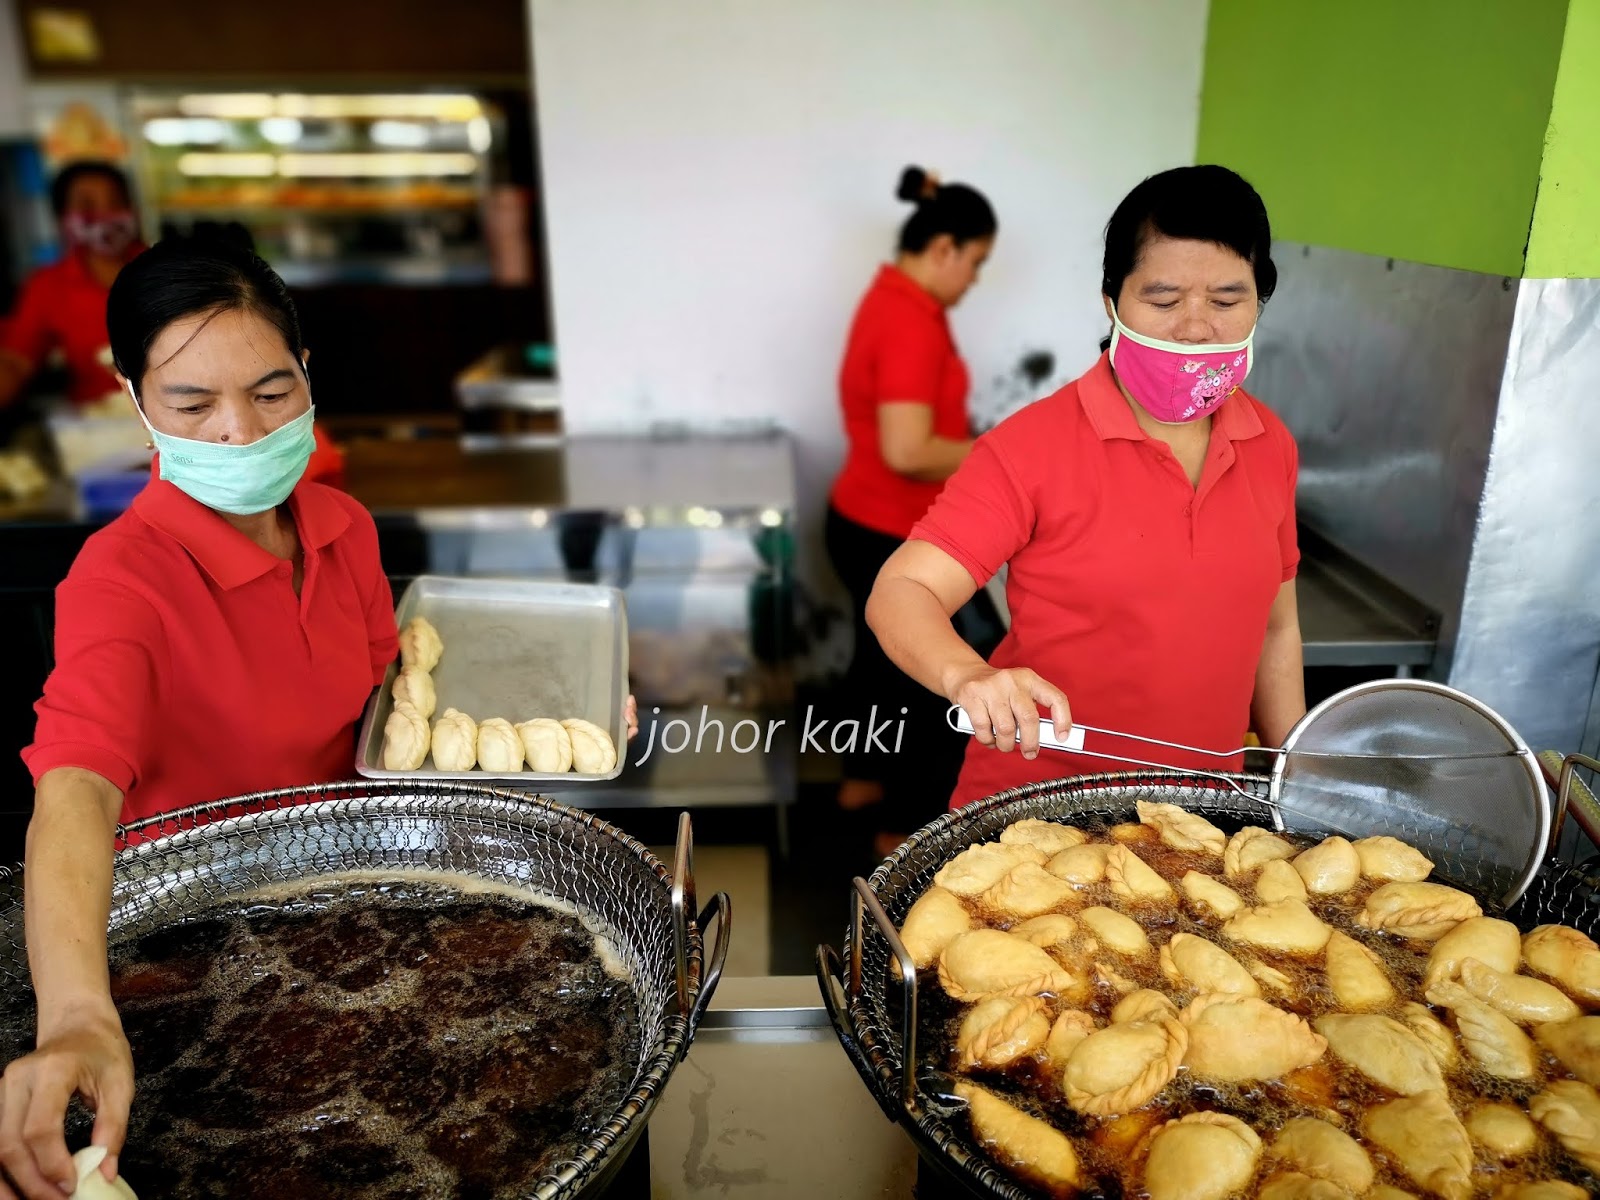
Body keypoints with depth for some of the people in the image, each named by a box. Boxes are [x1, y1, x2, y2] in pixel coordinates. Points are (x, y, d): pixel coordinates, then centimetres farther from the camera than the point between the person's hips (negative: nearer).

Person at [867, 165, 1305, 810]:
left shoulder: (1271, 446, 0)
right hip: (1032, 806, -4)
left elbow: (1273, 630, 9)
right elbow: (902, 592, -22)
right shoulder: (1034, 444, -17)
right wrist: (967, 674, -41)